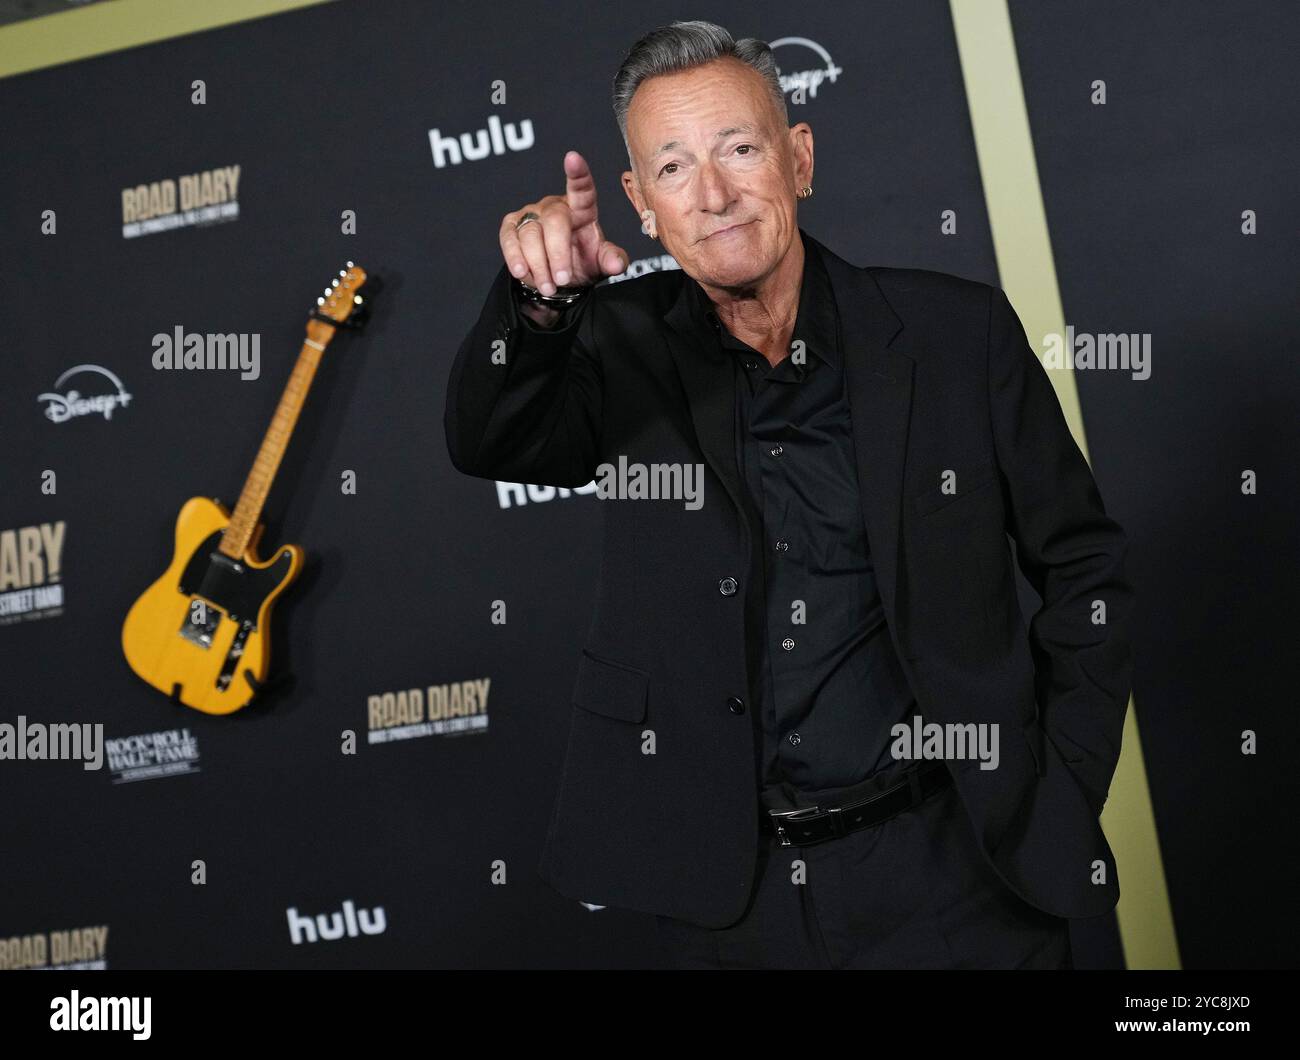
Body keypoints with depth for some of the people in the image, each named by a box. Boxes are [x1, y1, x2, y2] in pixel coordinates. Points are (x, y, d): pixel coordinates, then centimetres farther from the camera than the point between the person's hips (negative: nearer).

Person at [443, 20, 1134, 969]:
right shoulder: (630, 347, 0)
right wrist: (539, 303, -36)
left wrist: (1064, 799, -1)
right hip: (728, 890, 2)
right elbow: (490, 443, -17)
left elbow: (1082, 568, 4)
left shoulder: (957, 333, -3)